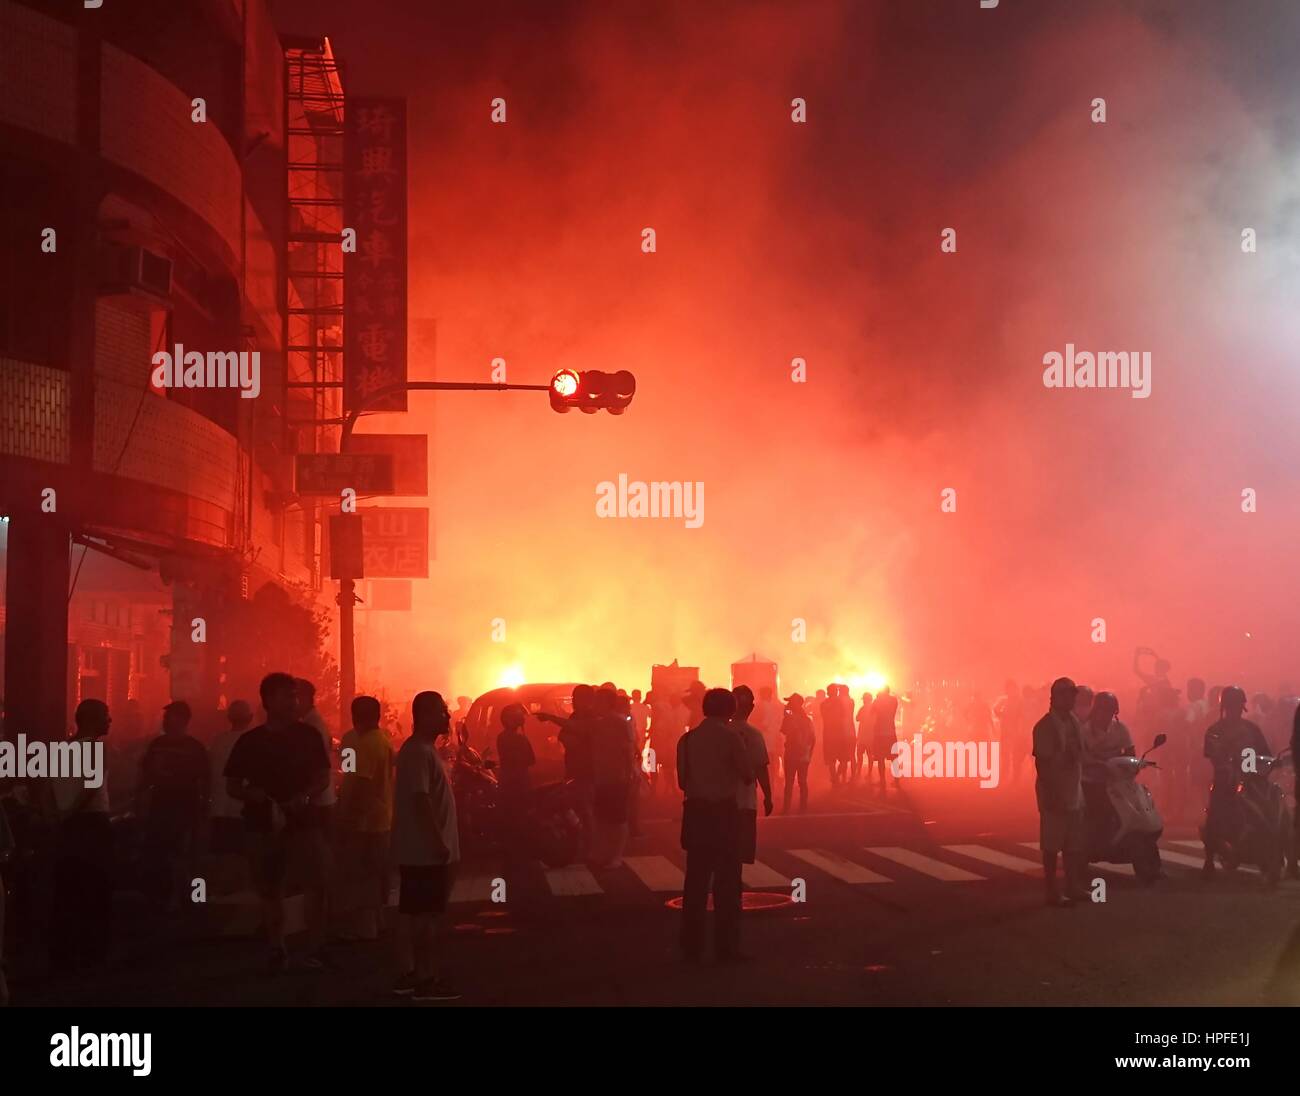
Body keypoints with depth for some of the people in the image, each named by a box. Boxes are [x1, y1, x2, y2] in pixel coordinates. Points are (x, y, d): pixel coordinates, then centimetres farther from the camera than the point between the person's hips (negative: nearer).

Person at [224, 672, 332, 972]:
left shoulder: (308, 735, 2)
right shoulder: (250, 741, 1)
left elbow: (323, 776, 6)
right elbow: (232, 786, 6)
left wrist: (305, 796, -13)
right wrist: (253, 795, -15)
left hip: (303, 820, 0)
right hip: (262, 824, 0)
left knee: (314, 884, -11)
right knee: (270, 890, 6)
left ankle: (313, 949, -5)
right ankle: (276, 950, 18)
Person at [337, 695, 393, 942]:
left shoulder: (365, 743, -18)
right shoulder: (384, 741, 11)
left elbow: (359, 785, -22)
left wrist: (345, 818, -18)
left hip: (363, 819, -9)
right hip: (382, 819, 9)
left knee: (359, 875, -2)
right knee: (375, 875, 15)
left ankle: (364, 928, 1)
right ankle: (374, 923, 23)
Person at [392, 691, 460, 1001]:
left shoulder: (424, 749, 16)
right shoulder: (419, 752, -16)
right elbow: (420, 799, -23)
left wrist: (441, 843, 21)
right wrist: (439, 842, -24)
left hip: (420, 848, 10)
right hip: (425, 849, -10)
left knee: (411, 911, 11)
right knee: (424, 913, -7)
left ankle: (408, 975, 16)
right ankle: (425, 979, -4)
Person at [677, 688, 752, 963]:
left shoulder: (688, 739, 4)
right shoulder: (731, 736, -8)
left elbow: (682, 780, 6)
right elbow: (748, 775, -4)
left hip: (696, 810, 4)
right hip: (724, 811, -4)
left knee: (696, 879, 9)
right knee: (727, 880, 3)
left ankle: (692, 948, 12)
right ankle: (726, 948, 4)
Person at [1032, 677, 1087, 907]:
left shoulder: (1073, 721, 9)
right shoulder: (1045, 726, -13)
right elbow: (1041, 762, -15)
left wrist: (1080, 783, 12)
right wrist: (1051, 793, -19)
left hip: (1074, 791, 7)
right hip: (1055, 793, -7)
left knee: (1075, 845, 13)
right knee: (1052, 845, -1)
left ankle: (1074, 887, 24)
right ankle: (1052, 892, 4)